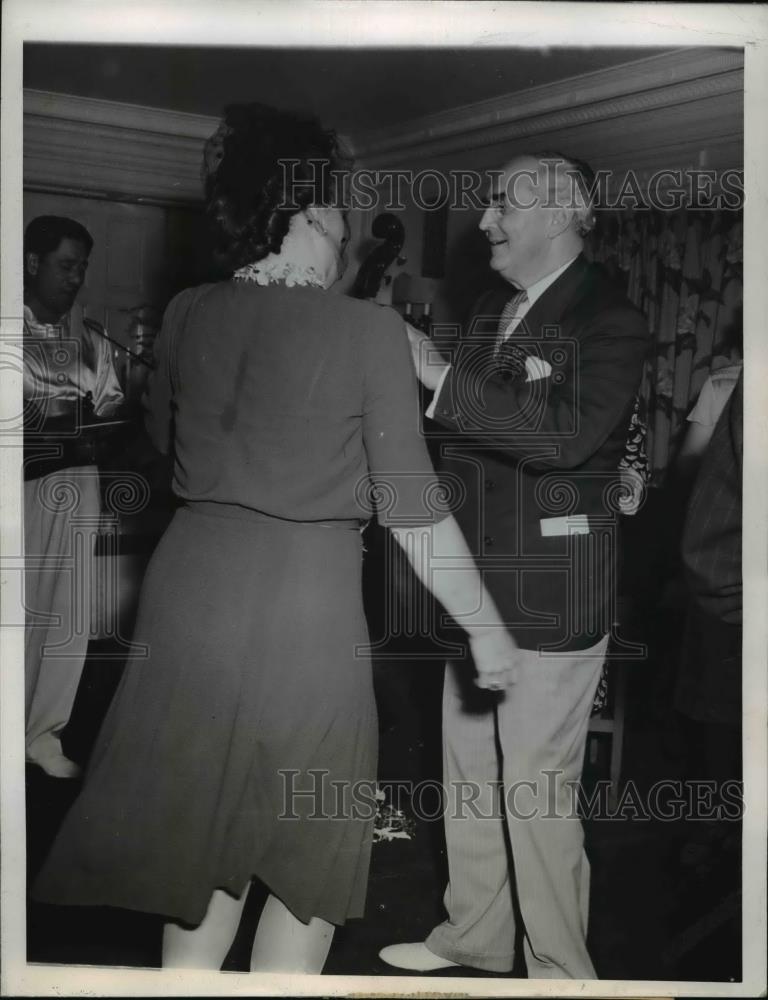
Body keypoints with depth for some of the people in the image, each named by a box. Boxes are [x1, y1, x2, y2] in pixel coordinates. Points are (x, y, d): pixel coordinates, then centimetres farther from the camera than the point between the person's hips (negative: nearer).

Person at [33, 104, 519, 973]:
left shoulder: (186, 316, 2)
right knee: (311, 857, 15)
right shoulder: (369, 330, -11)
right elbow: (412, 511, -9)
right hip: (304, 606, -5)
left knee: (201, 841, 21)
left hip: (190, 589, 5)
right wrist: (487, 631, 1)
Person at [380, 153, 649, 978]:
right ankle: (474, 937, 35)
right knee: (468, 770, 16)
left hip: (552, 590, -7)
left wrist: (441, 376, -26)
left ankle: (559, 966, 21)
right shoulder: (489, 314, 14)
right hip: (479, 582, 8)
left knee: (536, 789, 1)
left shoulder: (608, 320, -9)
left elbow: (570, 432, -26)